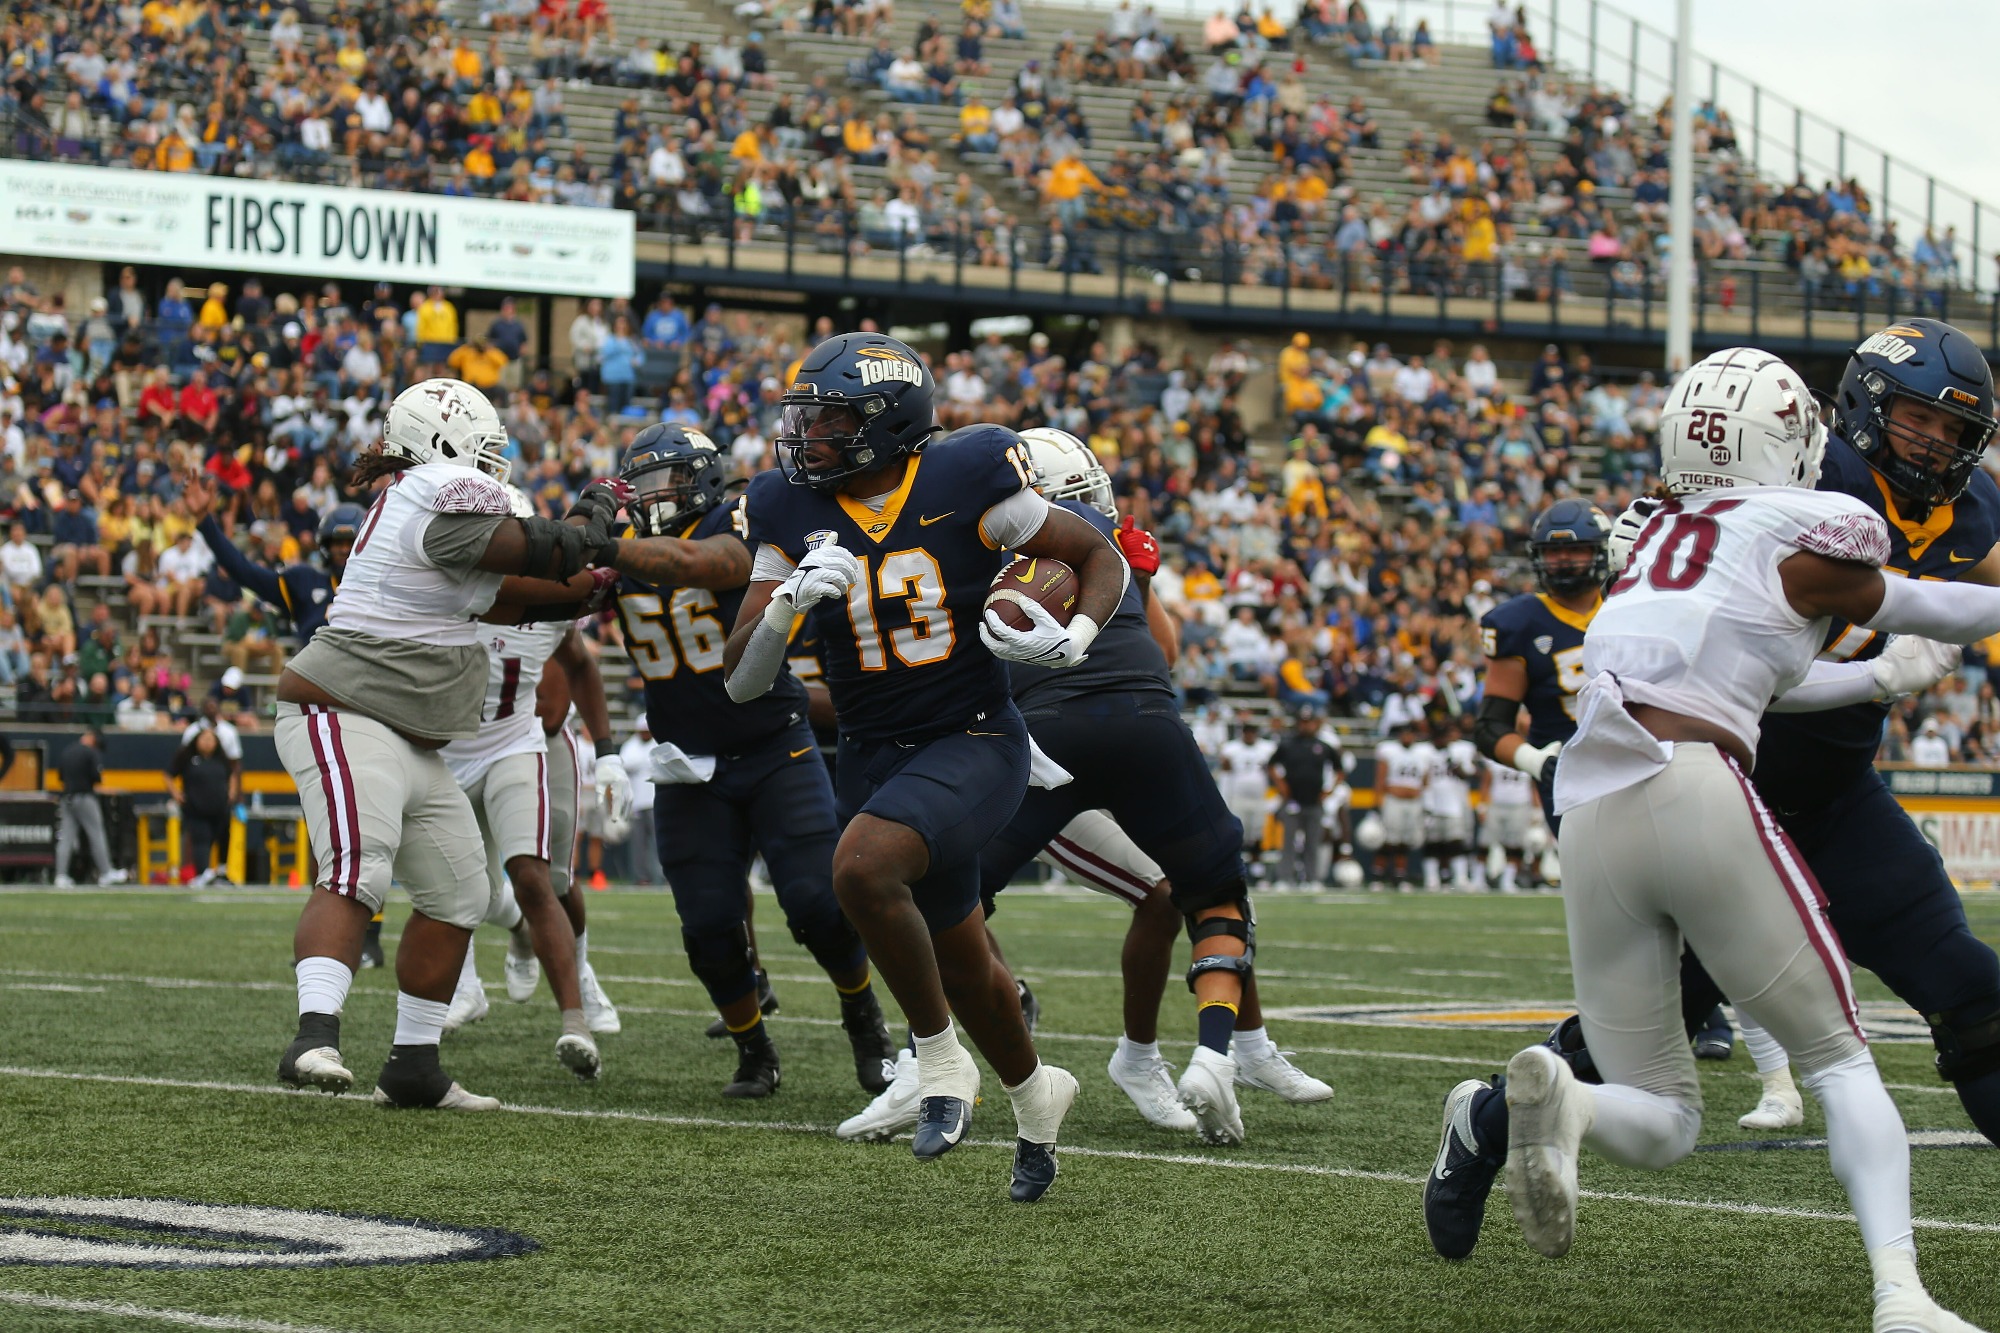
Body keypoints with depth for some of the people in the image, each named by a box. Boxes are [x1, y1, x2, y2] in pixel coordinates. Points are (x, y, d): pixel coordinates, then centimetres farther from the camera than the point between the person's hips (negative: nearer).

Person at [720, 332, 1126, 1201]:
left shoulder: (962, 484, -13)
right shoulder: (791, 513, -4)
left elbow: (1101, 559, -1)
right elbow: (742, 682, -4)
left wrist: (1072, 640, -20)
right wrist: (789, 600, -22)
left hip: (974, 744, -5)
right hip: (873, 758, 5)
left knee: (862, 867, -32)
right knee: (960, 964, 17)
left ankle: (940, 1060, -13)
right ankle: (1032, 1092, 46)